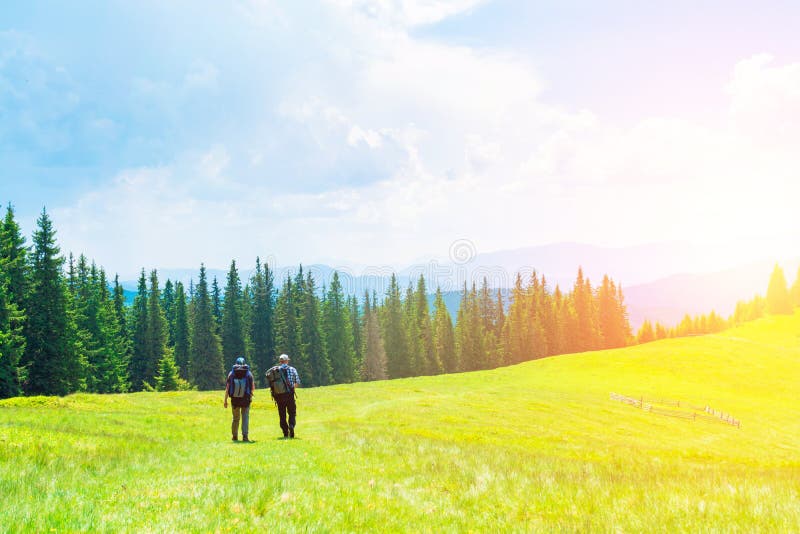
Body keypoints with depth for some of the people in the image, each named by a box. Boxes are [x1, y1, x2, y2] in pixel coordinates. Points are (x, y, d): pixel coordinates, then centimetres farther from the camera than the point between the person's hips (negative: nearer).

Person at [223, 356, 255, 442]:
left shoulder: (231, 374, -4)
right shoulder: (249, 374, -4)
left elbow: (227, 388, -6)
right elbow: (253, 388, -3)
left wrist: (225, 400, 0)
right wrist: (251, 394, 18)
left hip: (234, 400, 1)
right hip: (245, 400, -1)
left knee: (235, 419, 16)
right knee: (245, 418, 4)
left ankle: (235, 436, 21)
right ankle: (245, 436, -8)